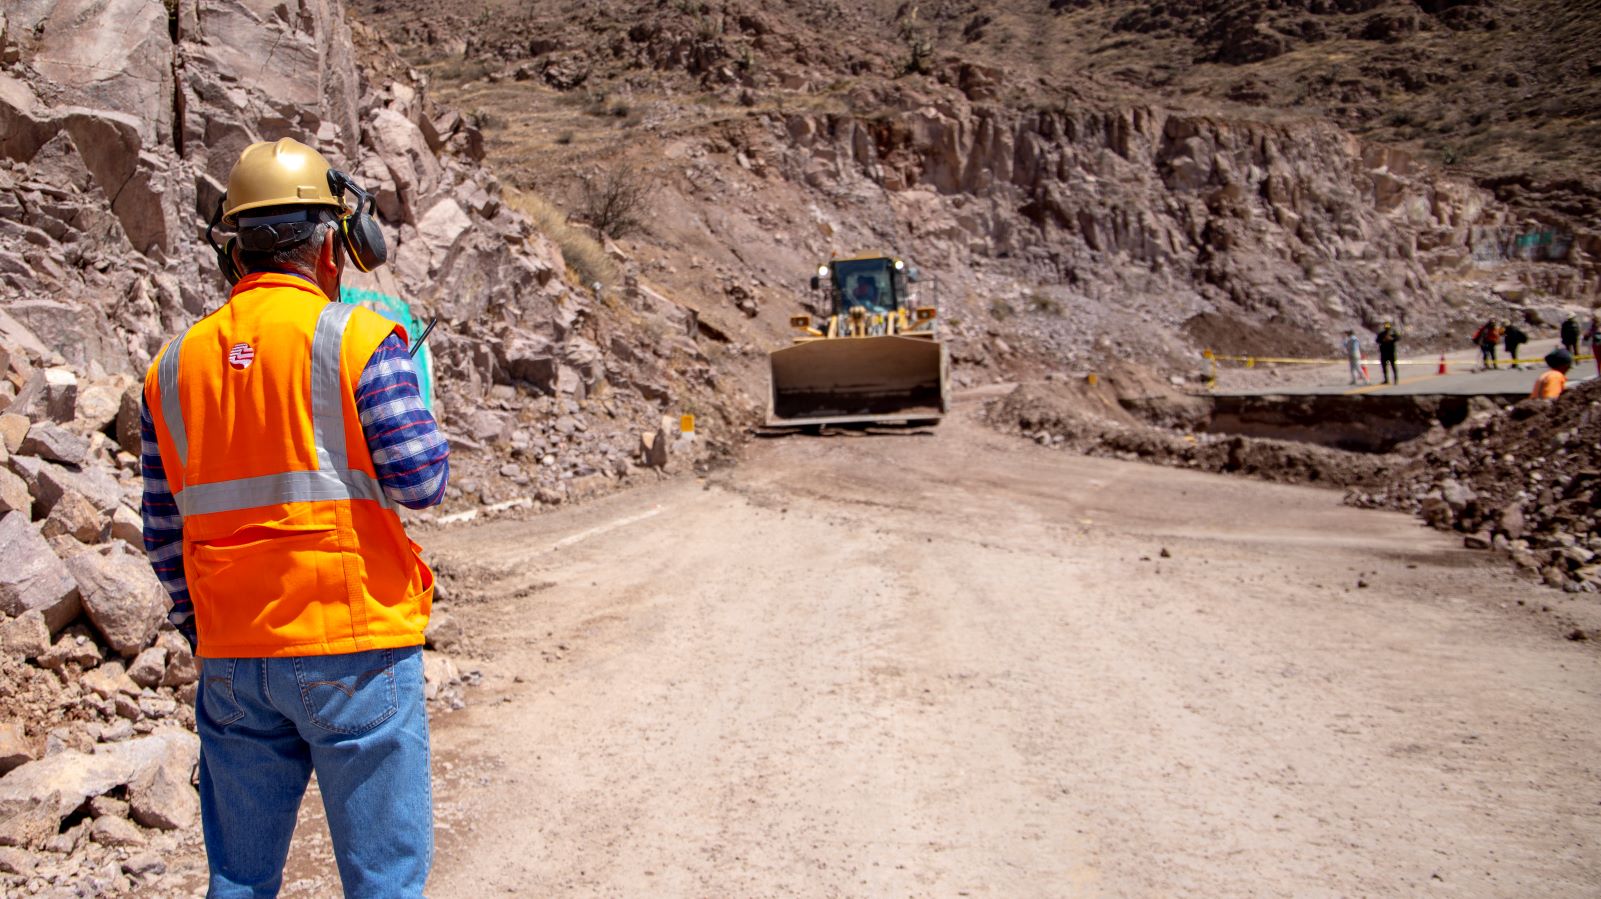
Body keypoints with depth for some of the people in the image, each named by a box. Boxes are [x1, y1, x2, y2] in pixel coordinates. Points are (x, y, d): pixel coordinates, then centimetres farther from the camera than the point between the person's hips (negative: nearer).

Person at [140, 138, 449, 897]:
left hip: (232, 655, 6)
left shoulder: (176, 362, 7)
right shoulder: (354, 338, -9)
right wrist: (420, 427, 8)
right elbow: (419, 481, -13)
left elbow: (165, 531, 10)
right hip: (352, 645, -5)